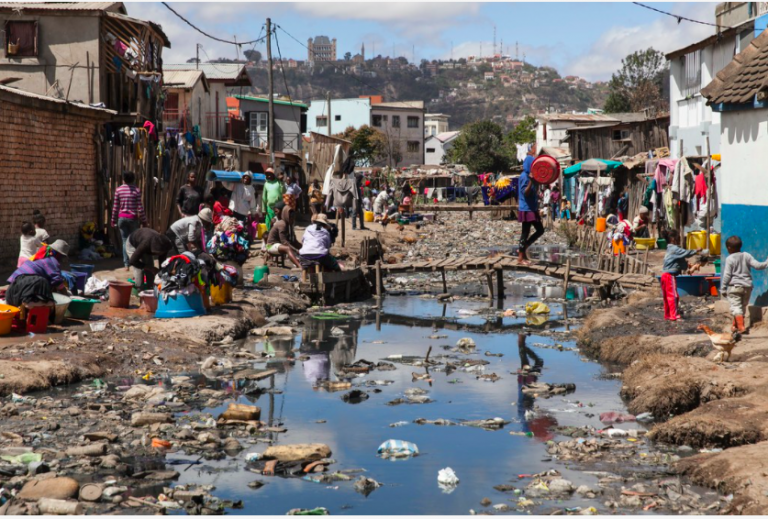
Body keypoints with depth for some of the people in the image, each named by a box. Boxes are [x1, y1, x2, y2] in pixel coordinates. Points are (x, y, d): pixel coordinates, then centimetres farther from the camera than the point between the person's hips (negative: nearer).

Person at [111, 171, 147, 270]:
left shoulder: (118, 190, 1)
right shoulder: (136, 190, -4)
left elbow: (115, 207, 2)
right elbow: (140, 207, -6)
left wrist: (114, 220, 10)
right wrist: (143, 220, 0)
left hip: (122, 218, 2)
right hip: (133, 218, -2)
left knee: (125, 241, 5)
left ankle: (126, 265, 1)